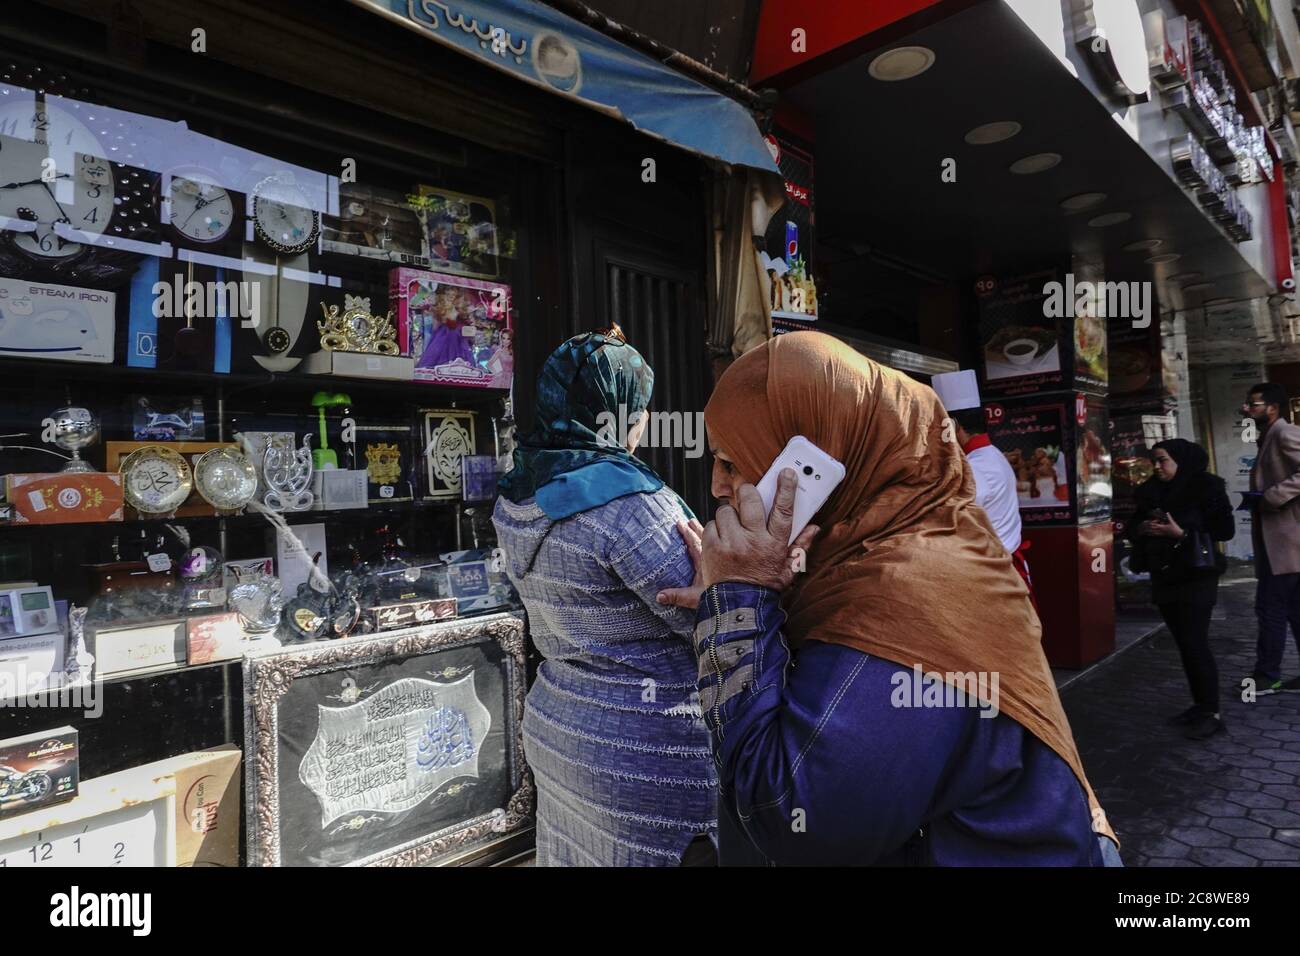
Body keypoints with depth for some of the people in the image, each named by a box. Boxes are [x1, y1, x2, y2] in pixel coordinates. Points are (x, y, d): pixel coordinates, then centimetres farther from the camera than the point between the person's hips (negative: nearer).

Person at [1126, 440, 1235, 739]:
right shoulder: (1151, 492, 9)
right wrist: (1142, 528, -10)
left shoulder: (1205, 487, -8)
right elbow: (1132, 527, 13)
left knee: (1196, 644, -7)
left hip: (1195, 576, -6)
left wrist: (1182, 533, -22)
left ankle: (1212, 713, 2)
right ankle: (1199, 705, 19)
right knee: (1184, 644, 10)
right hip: (1164, 577, 6)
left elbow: (1226, 530, -12)